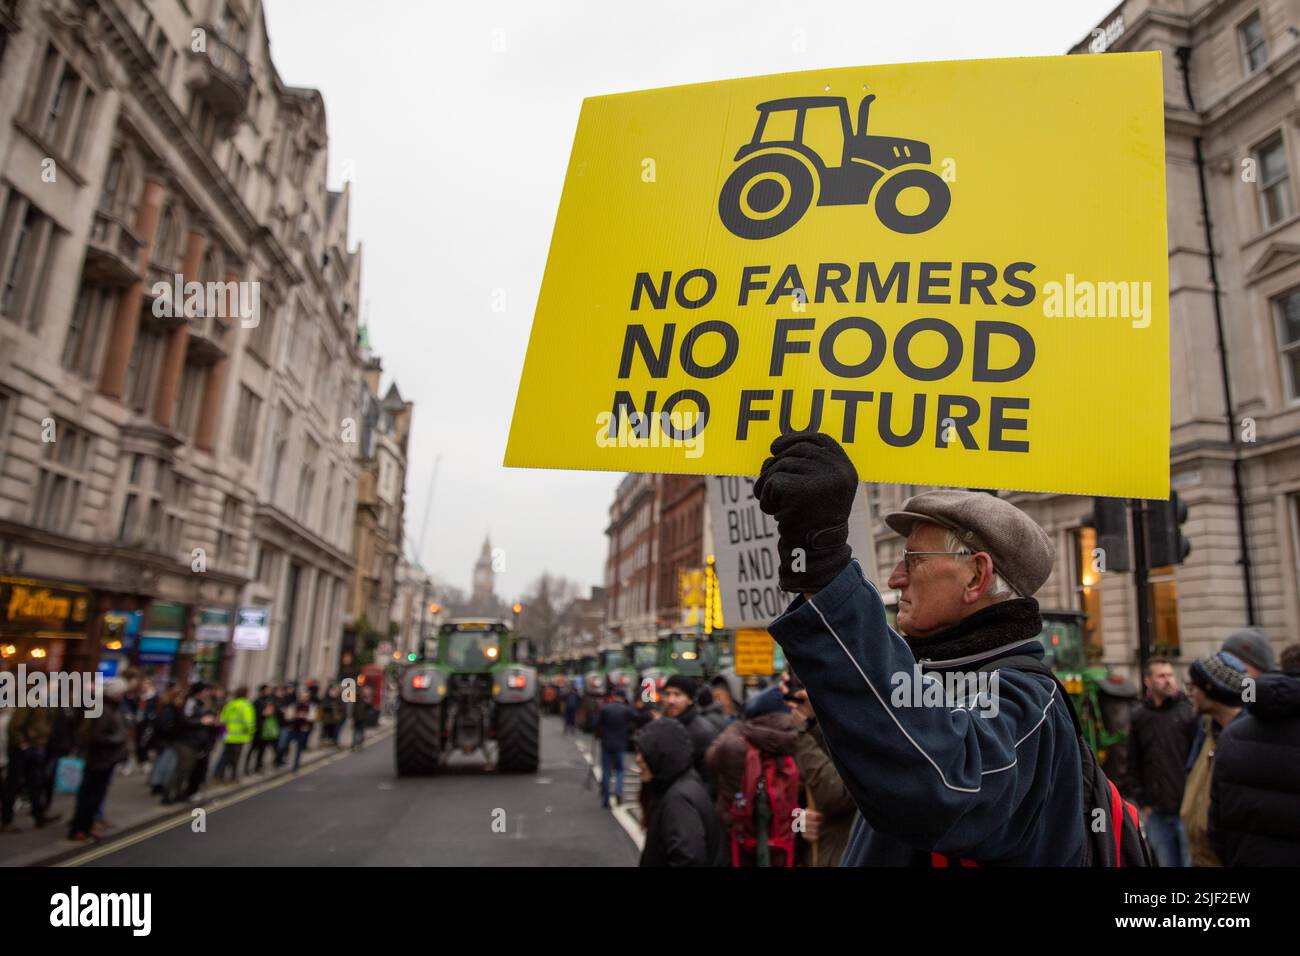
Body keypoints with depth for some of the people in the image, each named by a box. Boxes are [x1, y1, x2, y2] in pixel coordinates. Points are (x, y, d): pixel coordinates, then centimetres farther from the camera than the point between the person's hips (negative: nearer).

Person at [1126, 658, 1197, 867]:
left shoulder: (1188, 712, -3)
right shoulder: (1139, 718, 7)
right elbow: (1133, 765, 10)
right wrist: (1142, 802, 5)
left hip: (1187, 808, -3)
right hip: (1155, 812, 3)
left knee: (1191, 861, 4)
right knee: (1167, 862, 12)